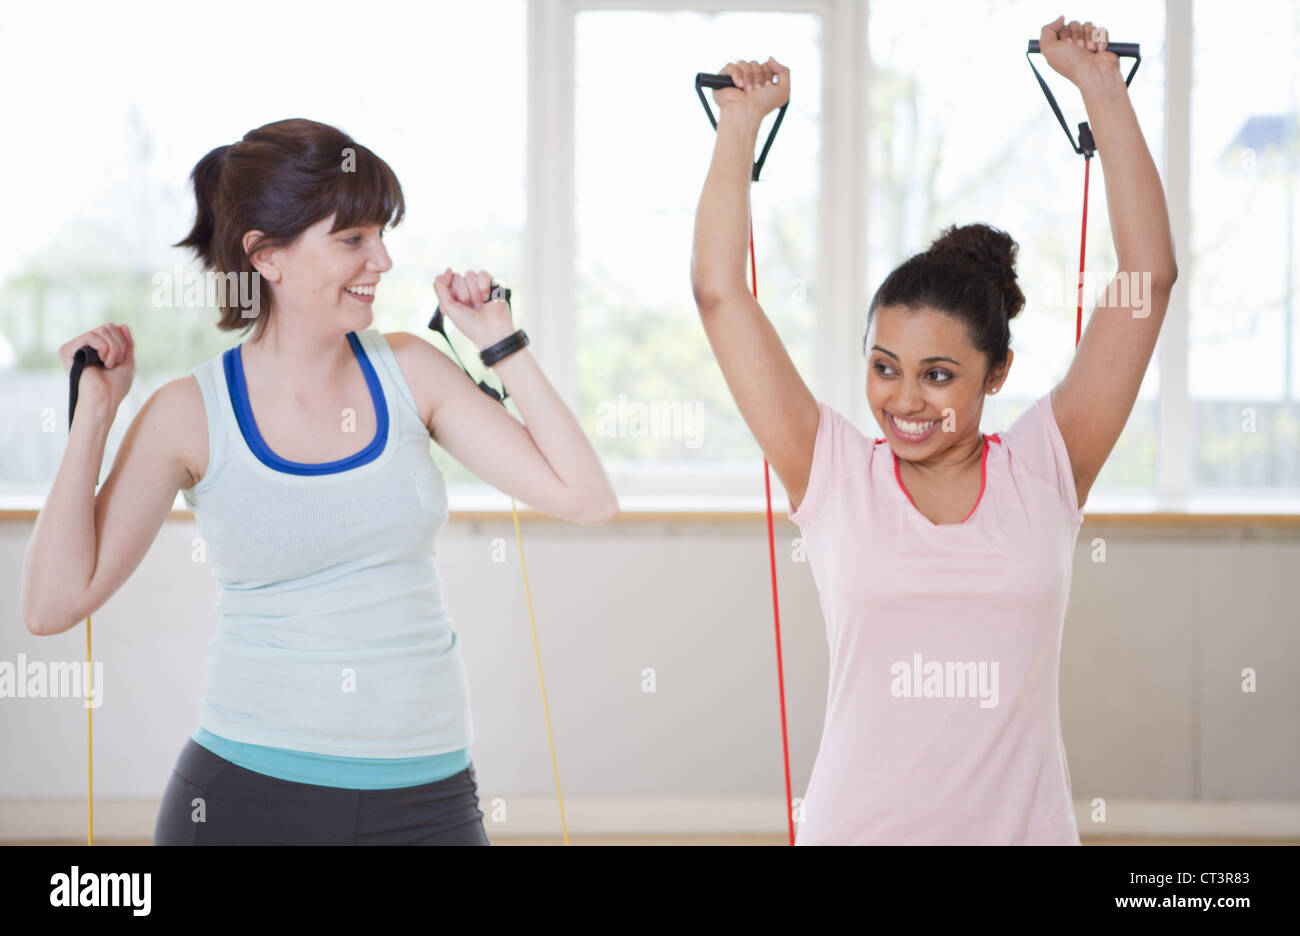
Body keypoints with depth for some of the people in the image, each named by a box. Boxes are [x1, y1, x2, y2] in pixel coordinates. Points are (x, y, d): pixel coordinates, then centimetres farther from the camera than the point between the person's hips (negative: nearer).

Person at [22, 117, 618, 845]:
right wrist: (96, 410, -8)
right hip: (247, 786, -2)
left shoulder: (409, 372, 2)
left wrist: (500, 340, -1)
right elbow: (55, 604, -8)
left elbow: (587, 498, -2)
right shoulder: (191, 415, -4)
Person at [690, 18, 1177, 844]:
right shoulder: (832, 476, -1)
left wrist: (1103, 91, 1)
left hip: (1022, 825, 0)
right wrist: (741, 122, 3)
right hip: (858, 825, 0)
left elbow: (1150, 275, -1)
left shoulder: (1046, 471, -1)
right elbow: (720, 291, -1)